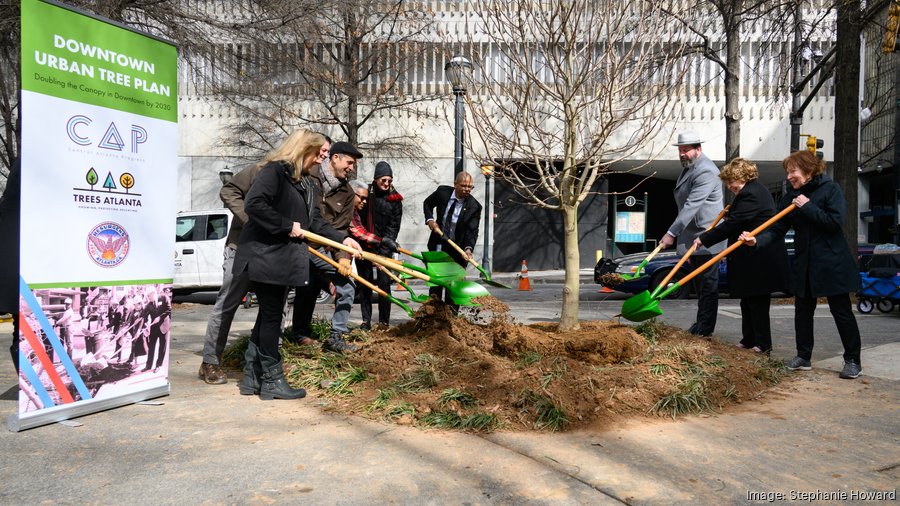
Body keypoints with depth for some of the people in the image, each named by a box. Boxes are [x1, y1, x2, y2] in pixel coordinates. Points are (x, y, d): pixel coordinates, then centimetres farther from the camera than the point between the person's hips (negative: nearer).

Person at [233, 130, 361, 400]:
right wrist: (287, 226, -20)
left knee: (269, 315, 12)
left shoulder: (305, 184, 16)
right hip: (265, 256, -9)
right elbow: (254, 204, -24)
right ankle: (272, 381, 7)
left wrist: (342, 238, 1)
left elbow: (315, 221, 13)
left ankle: (253, 378, 22)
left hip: (283, 259, 10)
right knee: (271, 316, -3)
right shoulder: (274, 170, -12)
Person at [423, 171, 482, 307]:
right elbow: (427, 203, 10)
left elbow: (472, 231, -22)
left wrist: (468, 248, -39)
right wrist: (429, 219, -8)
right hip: (438, 245, 3)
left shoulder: (474, 207, -17)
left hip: (457, 250, -3)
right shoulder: (442, 192, -10)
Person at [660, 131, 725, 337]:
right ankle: (701, 325, 24)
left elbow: (691, 205, -27)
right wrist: (676, 233, 21)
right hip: (693, 237, 10)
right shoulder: (688, 167, 15)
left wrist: (672, 233, -29)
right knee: (700, 283, 15)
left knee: (708, 283, -3)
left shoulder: (706, 172, -19)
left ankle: (705, 327, 3)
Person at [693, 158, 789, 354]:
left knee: (756, 301, -2)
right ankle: (749, 340, 22)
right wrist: (731, 211, 12)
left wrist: (704, 239, -18)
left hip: (758, 260, -11)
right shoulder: (756, 190, 16)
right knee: (749, 301, 15)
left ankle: (763, 345, 7)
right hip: (757, 258, 11)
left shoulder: (750, 194, -19)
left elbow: (731, 225, -22)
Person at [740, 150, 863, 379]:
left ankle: (853, 360, 15)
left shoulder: (830, 189, -8)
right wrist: (757, 240, -19)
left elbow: (835, 222, -19)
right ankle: (803, 357, 22)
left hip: (832, 263, -5)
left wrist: (807, 207, -18)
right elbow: (777, 229, -2)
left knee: (842, 311, 3)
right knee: (802, 311, 11)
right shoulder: (790, 197, 6)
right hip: (804, 264, 6)